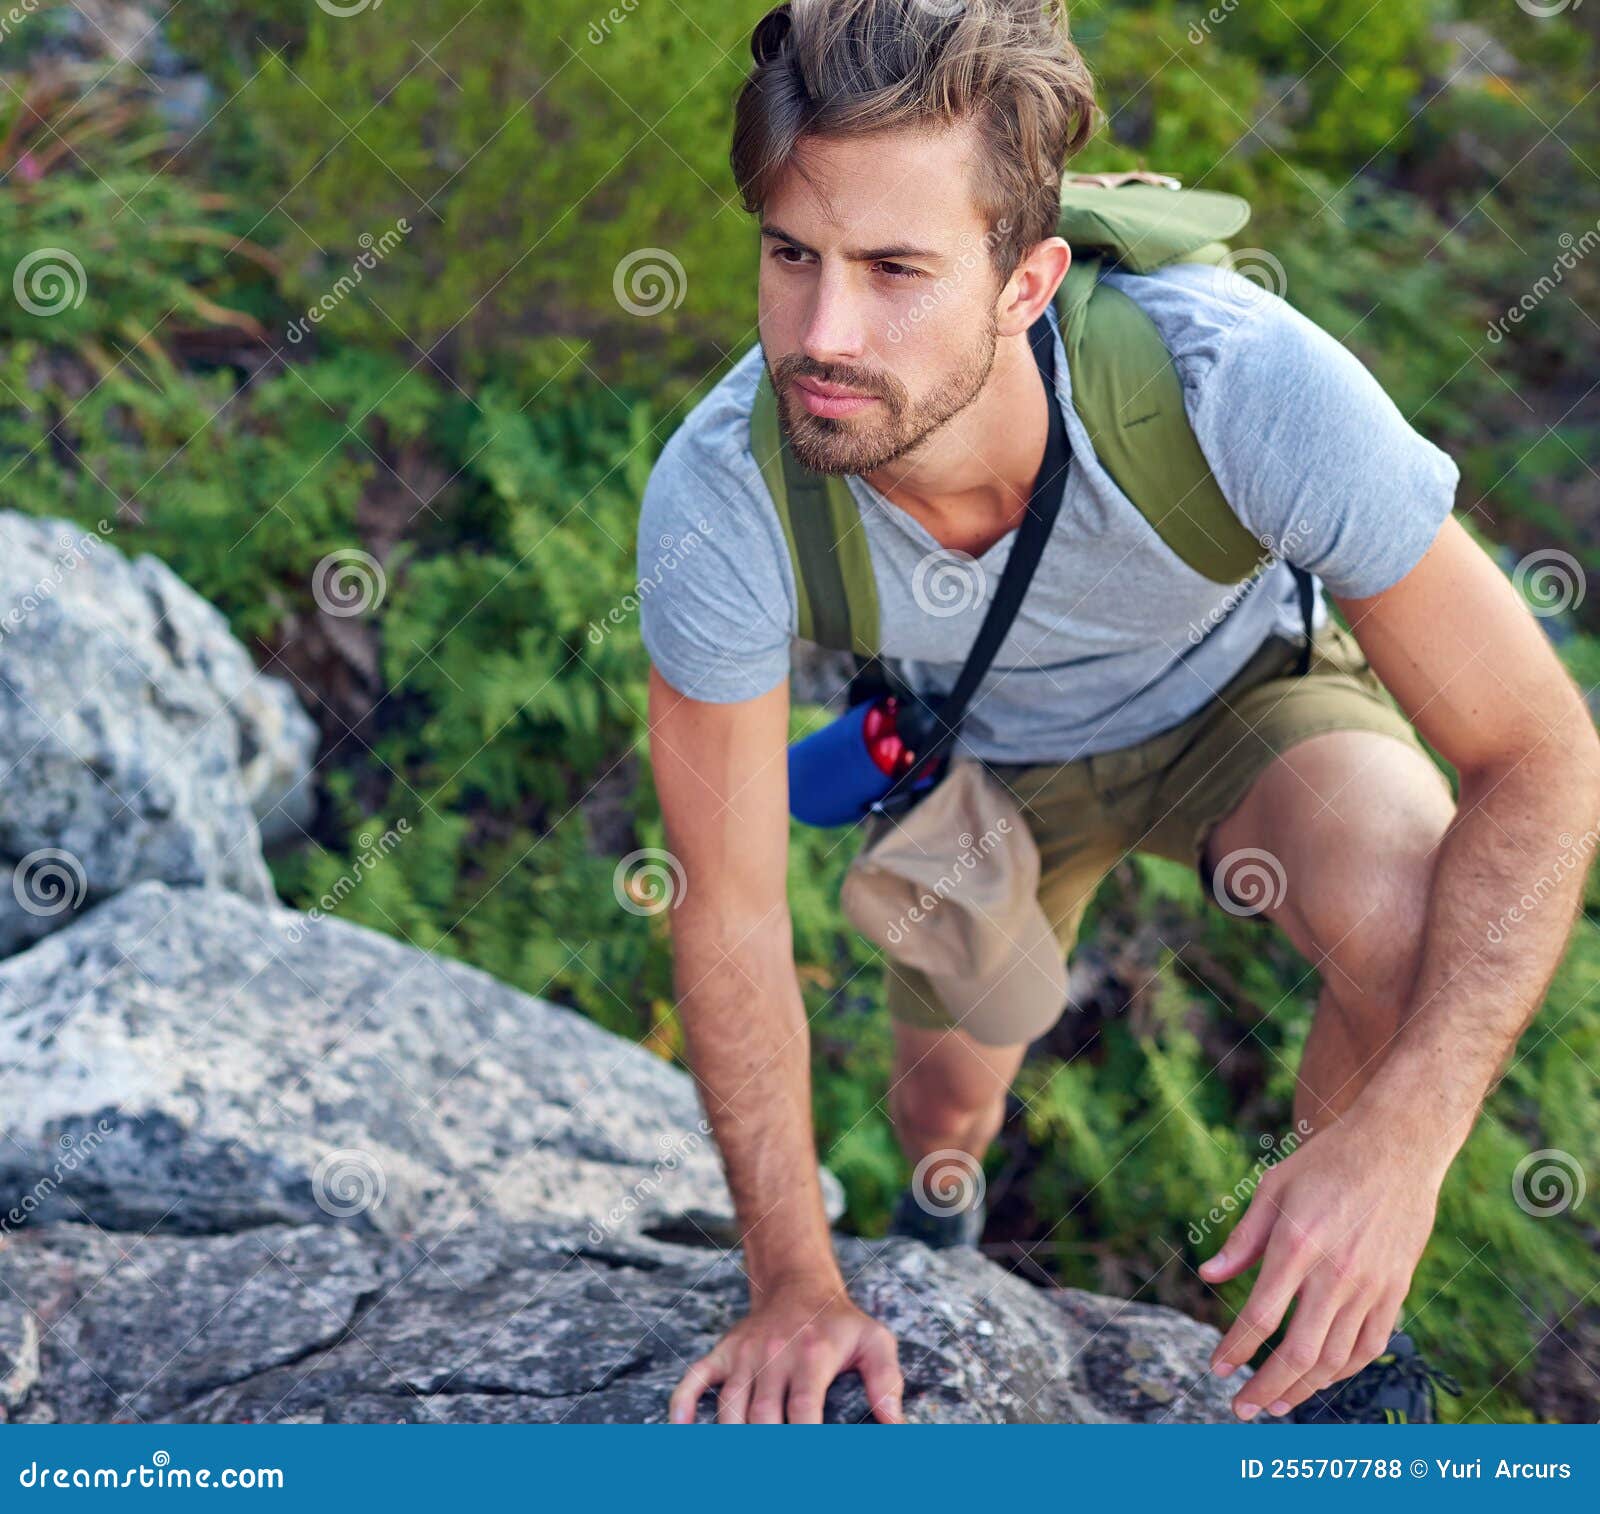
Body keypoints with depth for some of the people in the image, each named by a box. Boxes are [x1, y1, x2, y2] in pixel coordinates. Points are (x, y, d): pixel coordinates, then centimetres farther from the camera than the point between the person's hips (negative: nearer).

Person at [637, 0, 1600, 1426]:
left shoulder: (1248, 382, -42)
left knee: (1409, 925, -33)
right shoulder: (717, 495, -36)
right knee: (947, 1110, 18)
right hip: (986, 755, 2)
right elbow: (729, 913, -22)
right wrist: (796, 1286, -18)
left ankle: (1345, 1329, -1)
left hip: (1247, 688, -2)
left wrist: (1400, 1139, -44)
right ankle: (940, 1207, 61)